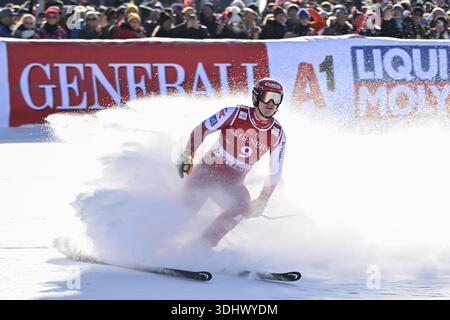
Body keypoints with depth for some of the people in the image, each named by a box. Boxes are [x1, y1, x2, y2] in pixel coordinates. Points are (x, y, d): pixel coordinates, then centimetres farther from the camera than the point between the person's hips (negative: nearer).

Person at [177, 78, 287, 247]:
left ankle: (205, 243, -27)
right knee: (192, 201, -29)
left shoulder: (277, 134, -1)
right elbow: (201, 130, -5)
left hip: (233, 183, 2)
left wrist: (262, 201, 4)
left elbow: (275, 171, 8)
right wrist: (187, 157, -13)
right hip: (209, 170, -2)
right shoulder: (236, 114, -10)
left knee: (243, 207, -28)